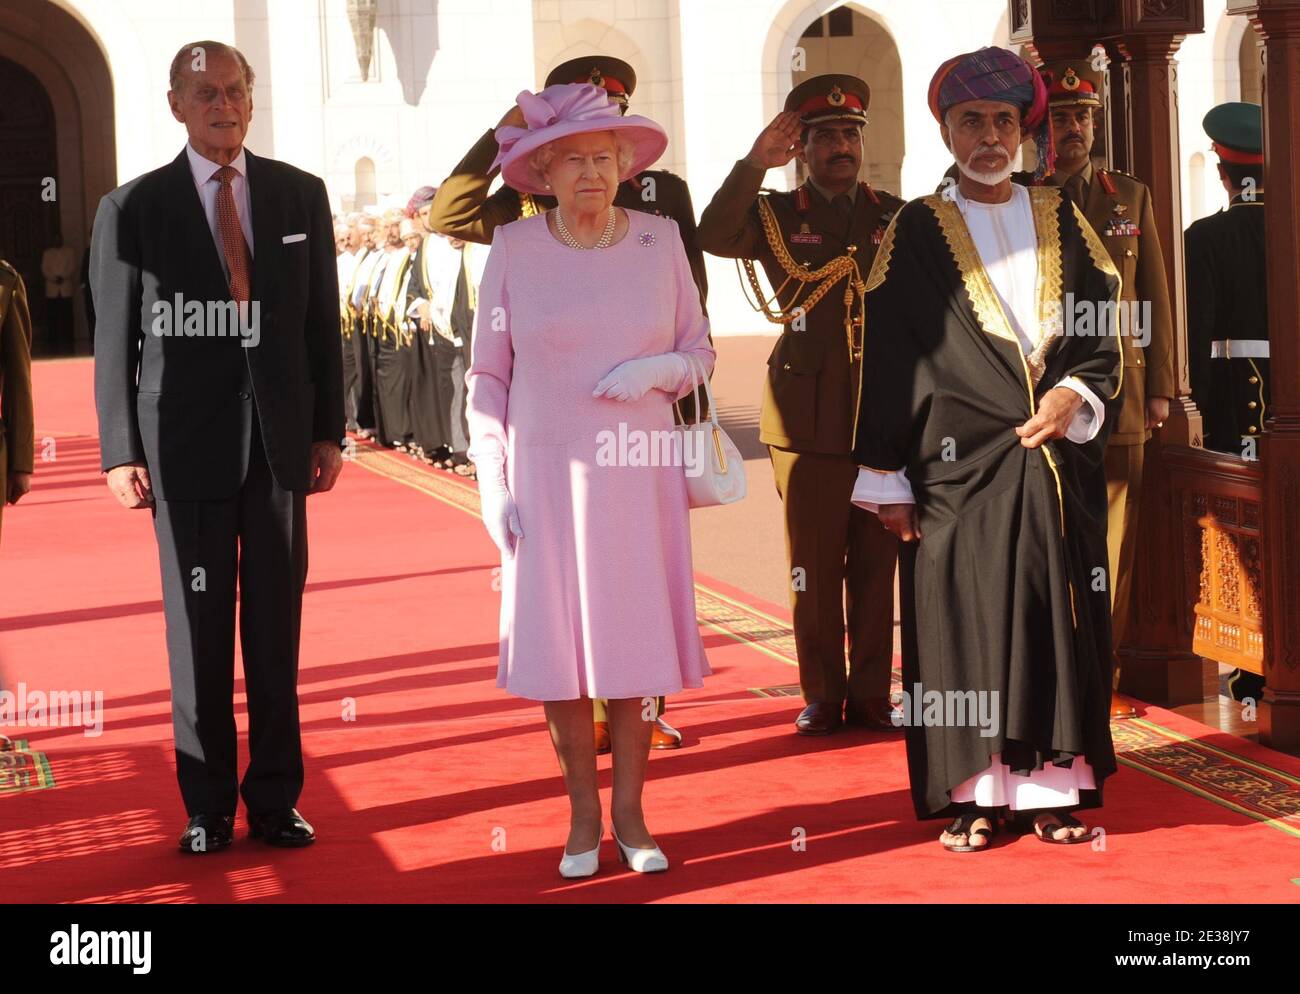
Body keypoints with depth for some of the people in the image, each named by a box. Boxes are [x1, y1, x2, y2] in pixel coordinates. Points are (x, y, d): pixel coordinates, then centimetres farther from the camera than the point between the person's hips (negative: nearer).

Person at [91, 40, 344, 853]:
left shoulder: (300, 195, 6)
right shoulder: (133, 209, 0)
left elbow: (321, 320, 8)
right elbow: (115, 338, 0)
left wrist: (329, 429, 4)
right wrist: (120, 451, -4)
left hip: (280, 441, 2)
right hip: (185, 443, -2)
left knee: (277, 630, 7)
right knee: (199, 633, 4)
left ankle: (275, 799, 17)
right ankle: (208, 807, 14)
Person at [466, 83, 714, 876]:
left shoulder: (659, 240, 1)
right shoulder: (515, 249, -2)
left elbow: (700, 351, 8)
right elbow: (488, 374, 2)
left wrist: (659, 370, -14)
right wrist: (492, 481, -3)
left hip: (638, 474, 1)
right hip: (547, 473, -1)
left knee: (635, 638, 4)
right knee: (558, 645, 2)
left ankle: (631, 813, 17)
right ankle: (584, 815, 16)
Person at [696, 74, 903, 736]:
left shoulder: (896, 217, 12)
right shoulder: (777, 216, 6)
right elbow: (714, 237, -14)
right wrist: (754, 164, -21)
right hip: (809, 421, -2)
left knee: (877, 567, 5)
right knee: (814, 569, 3)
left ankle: (871, 695, 14)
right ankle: (822, 697, 13)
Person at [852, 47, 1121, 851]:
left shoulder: (1063, 224, 10)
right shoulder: (918, 233, 2)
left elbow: (1102, 334, 10)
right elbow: (888, 361, 0)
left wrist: (1075, 395, -10)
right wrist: (887, 478, -4)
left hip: (1058, 459, 3)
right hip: (958, 468, -2)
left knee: (1057, 618, 2)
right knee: (963, 619, -2)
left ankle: (1051, 789, 9)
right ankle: (974, 796, 4)